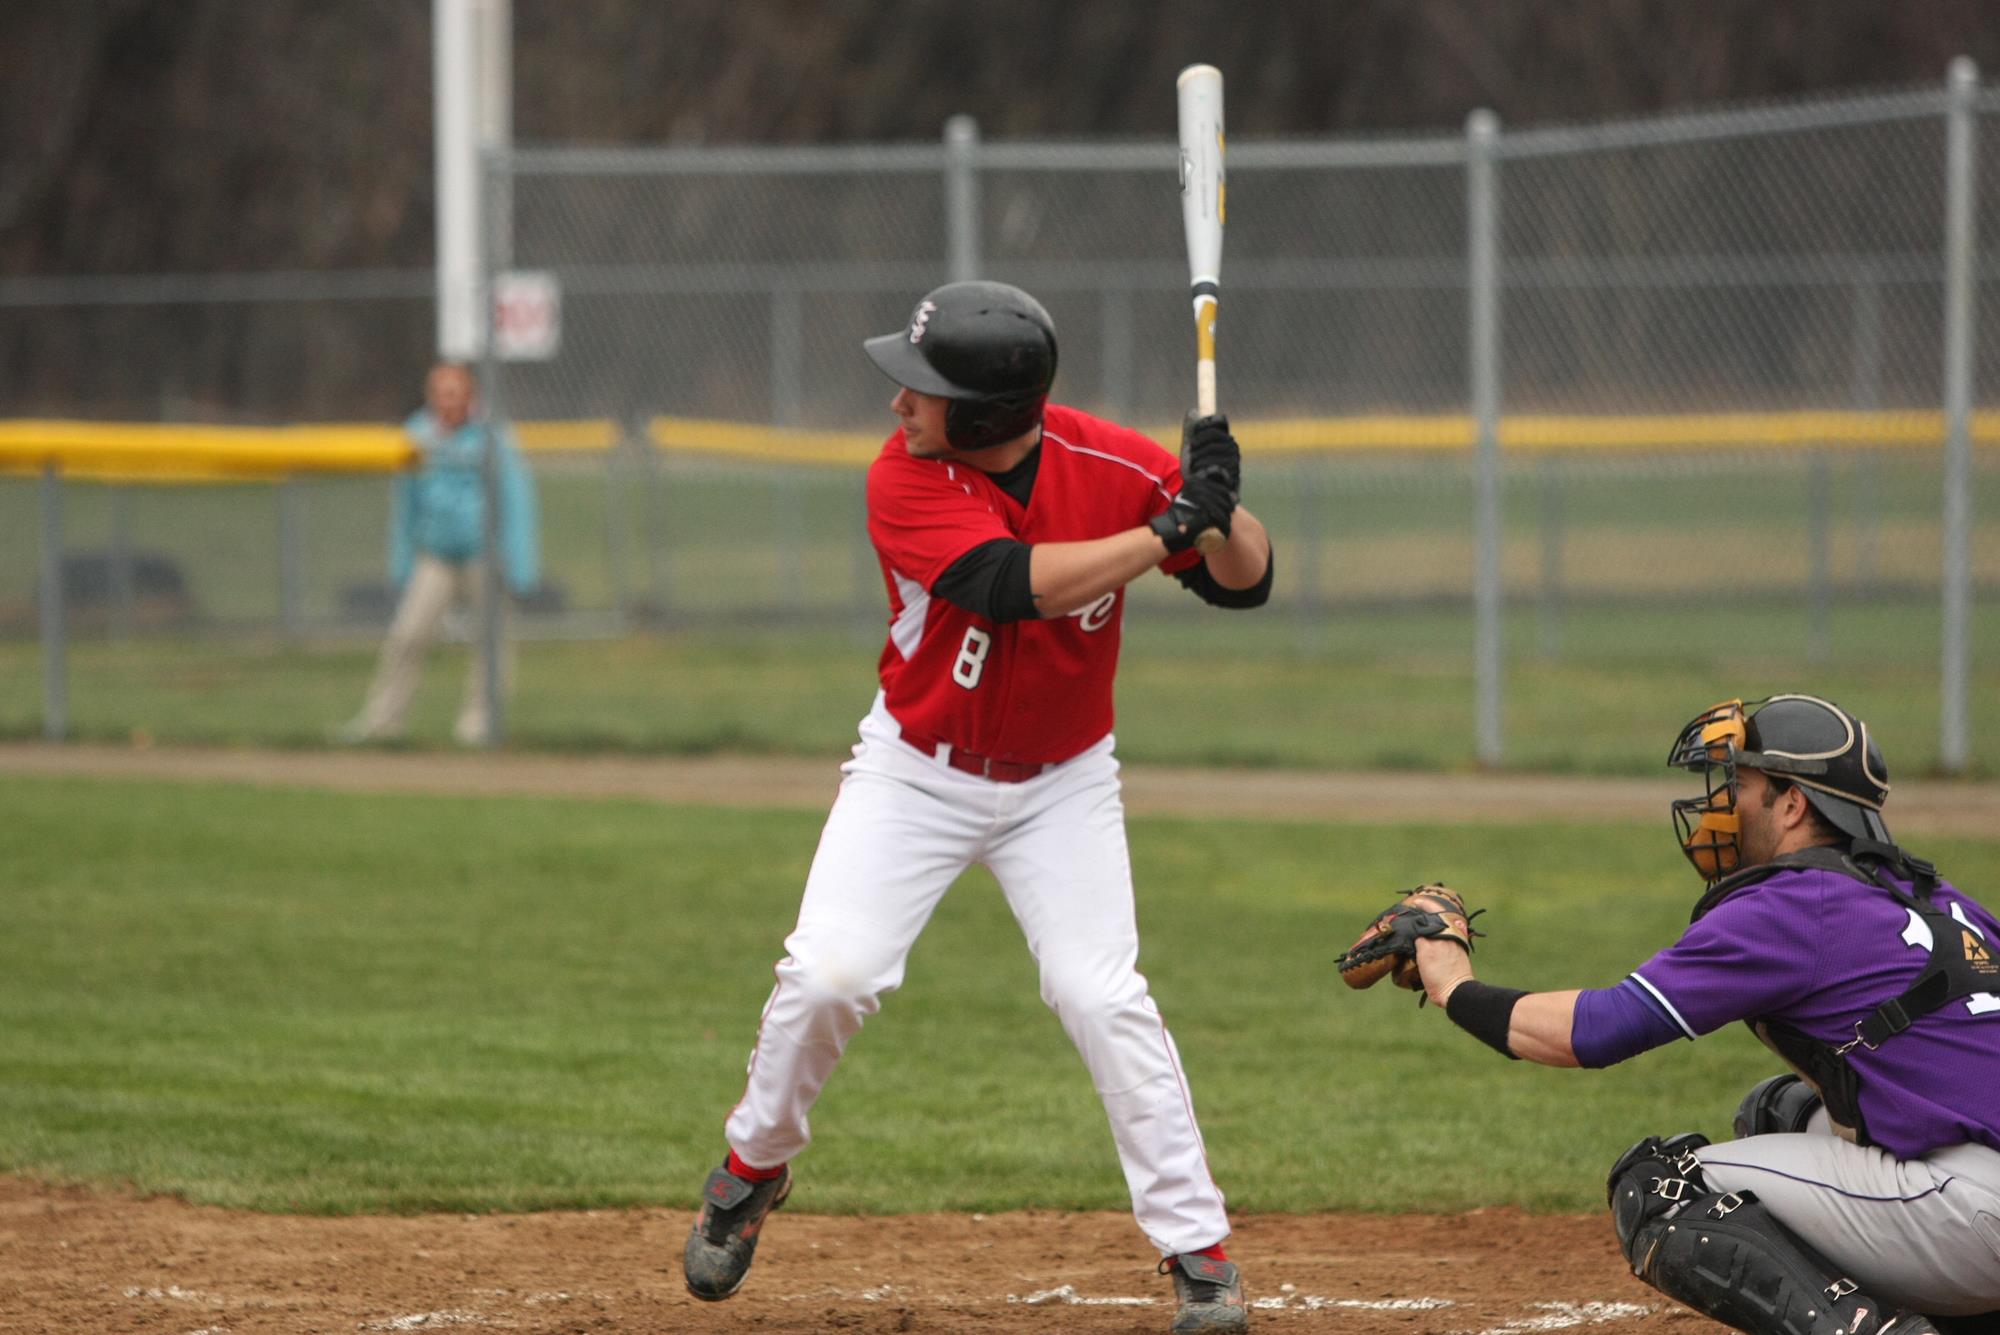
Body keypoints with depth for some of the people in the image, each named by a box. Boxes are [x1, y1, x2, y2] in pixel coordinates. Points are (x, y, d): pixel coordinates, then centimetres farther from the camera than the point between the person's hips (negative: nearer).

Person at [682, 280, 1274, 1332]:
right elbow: (1012, 585, -36)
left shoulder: (1113, 465, -17)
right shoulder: (905, 481, -23)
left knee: (1101, 996, -13)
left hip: (1062, 783, 0)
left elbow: (1246, 582, -9)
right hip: (916, 771, 0)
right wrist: (1163, 531, -40)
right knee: (830, 975, -12)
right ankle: (752, 1169, 16)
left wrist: (1218, 506, -31)